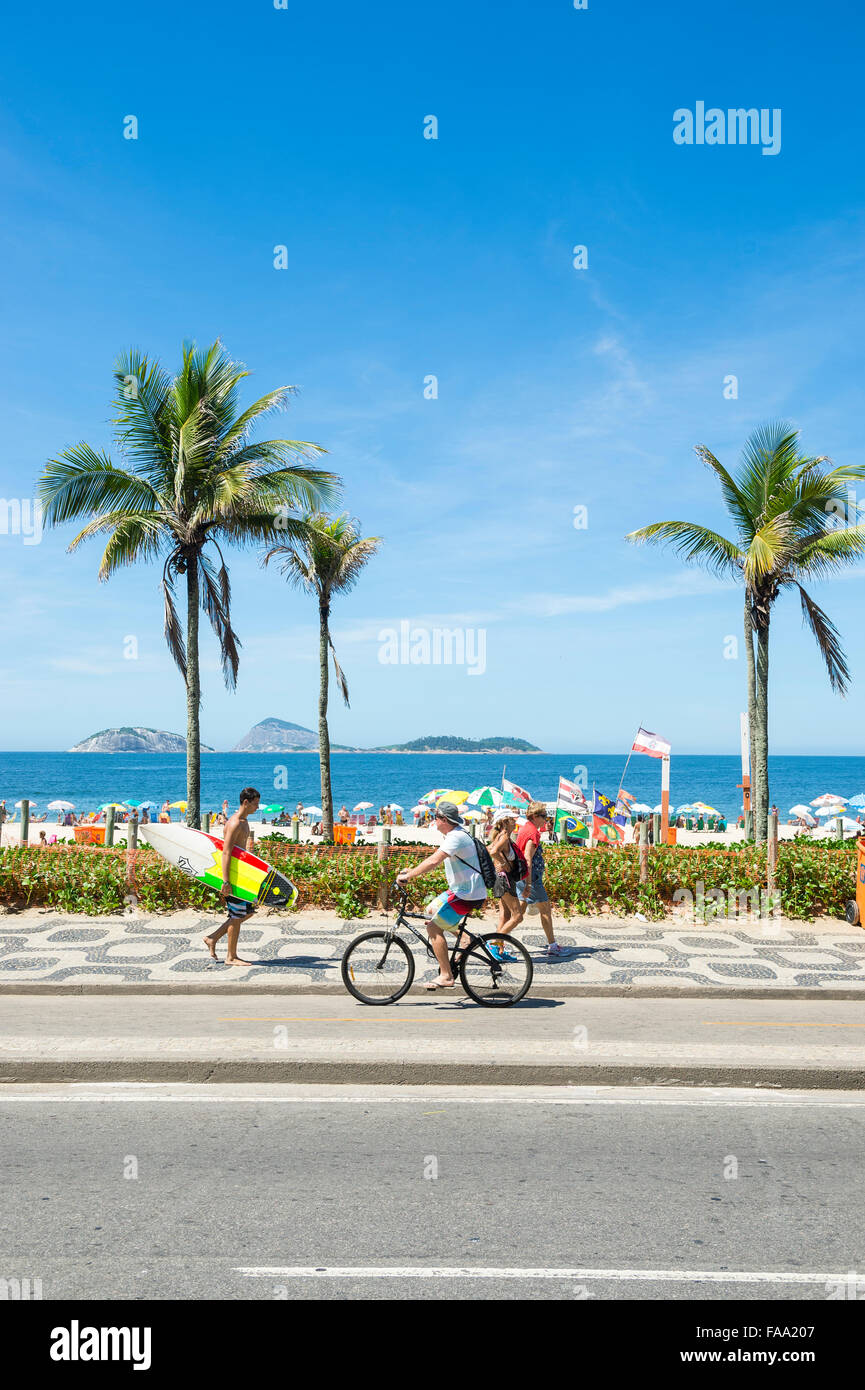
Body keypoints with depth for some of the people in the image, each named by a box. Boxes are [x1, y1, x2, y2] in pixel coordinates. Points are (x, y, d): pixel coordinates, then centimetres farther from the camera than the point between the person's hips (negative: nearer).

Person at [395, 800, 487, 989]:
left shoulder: (456, 837, -20)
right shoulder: (454, 835, 13)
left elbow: (433, 861, -31)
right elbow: (434, 860, 18)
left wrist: (408, 876, -26)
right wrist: (412, 871, 9)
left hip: (467, 895, -10)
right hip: (462, 890, 10)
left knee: (433, 928, -10)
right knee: (430, 911, 20)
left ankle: (446, 977, -6)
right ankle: (464, 937, 18)